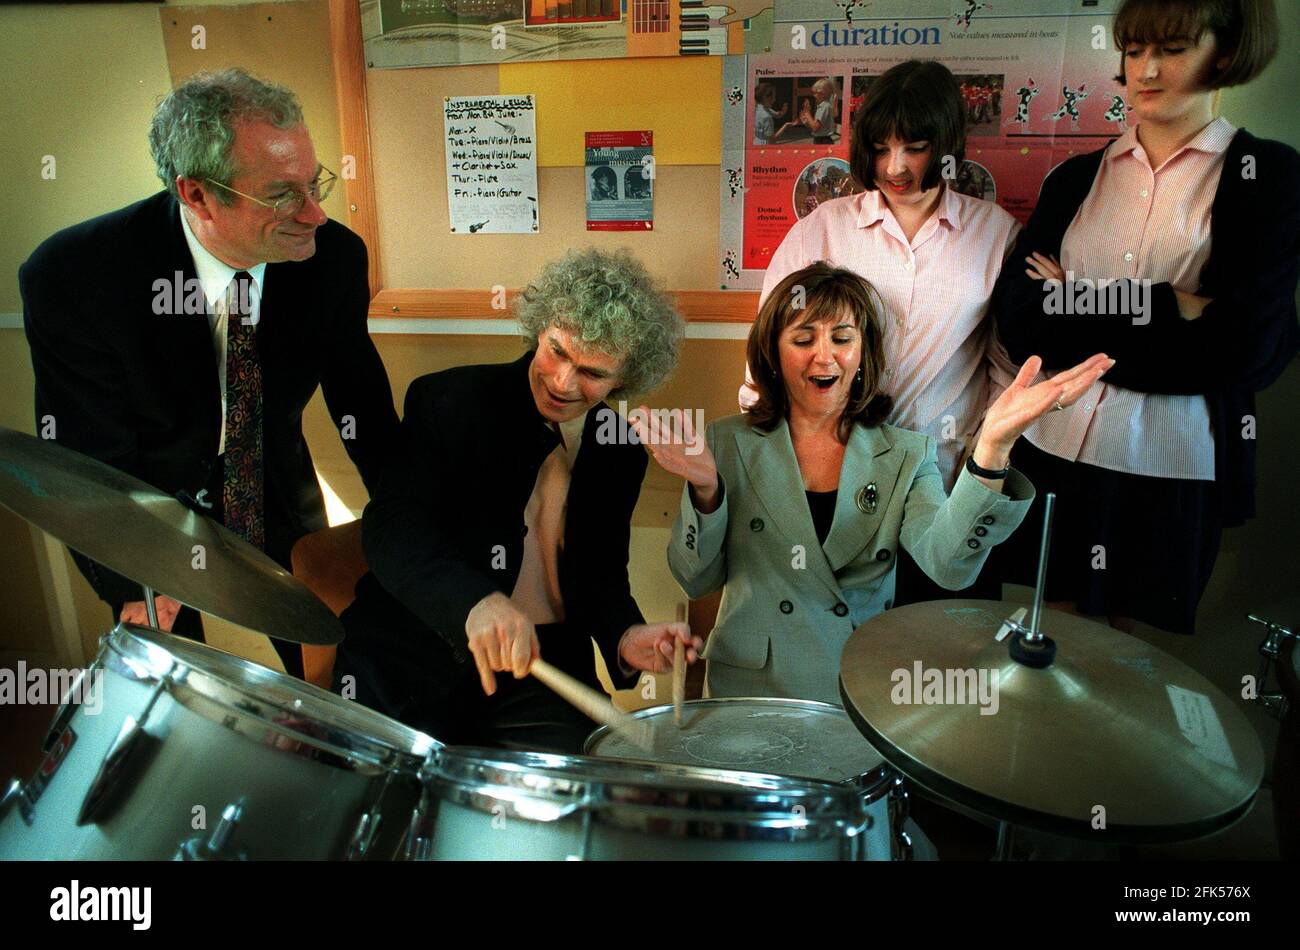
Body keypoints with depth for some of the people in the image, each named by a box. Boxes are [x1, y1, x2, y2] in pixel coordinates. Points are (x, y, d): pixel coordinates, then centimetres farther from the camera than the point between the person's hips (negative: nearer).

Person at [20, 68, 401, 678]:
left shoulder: (335, 256, -21)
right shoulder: (70, 278, -28)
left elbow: (359, 396, -7)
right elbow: (88, 450, -17)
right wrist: (133, 587, -18)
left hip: (277, 493, 2)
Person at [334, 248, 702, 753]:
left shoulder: (620, 454, 6)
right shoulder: (449, 400, -7)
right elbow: (391, 526, -20)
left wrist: (623, 635, -10)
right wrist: (474, 602, -39)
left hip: (543, 662, 3)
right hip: (412, 656, -2)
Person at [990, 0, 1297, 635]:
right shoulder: (1076, 178, 8)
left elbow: (1244, 349, -12)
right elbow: (1016, 316, -5)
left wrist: (1078, 304, -8)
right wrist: (1170, 309, -12)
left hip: (1168, 467, -2)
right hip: (1052, 448, 2)